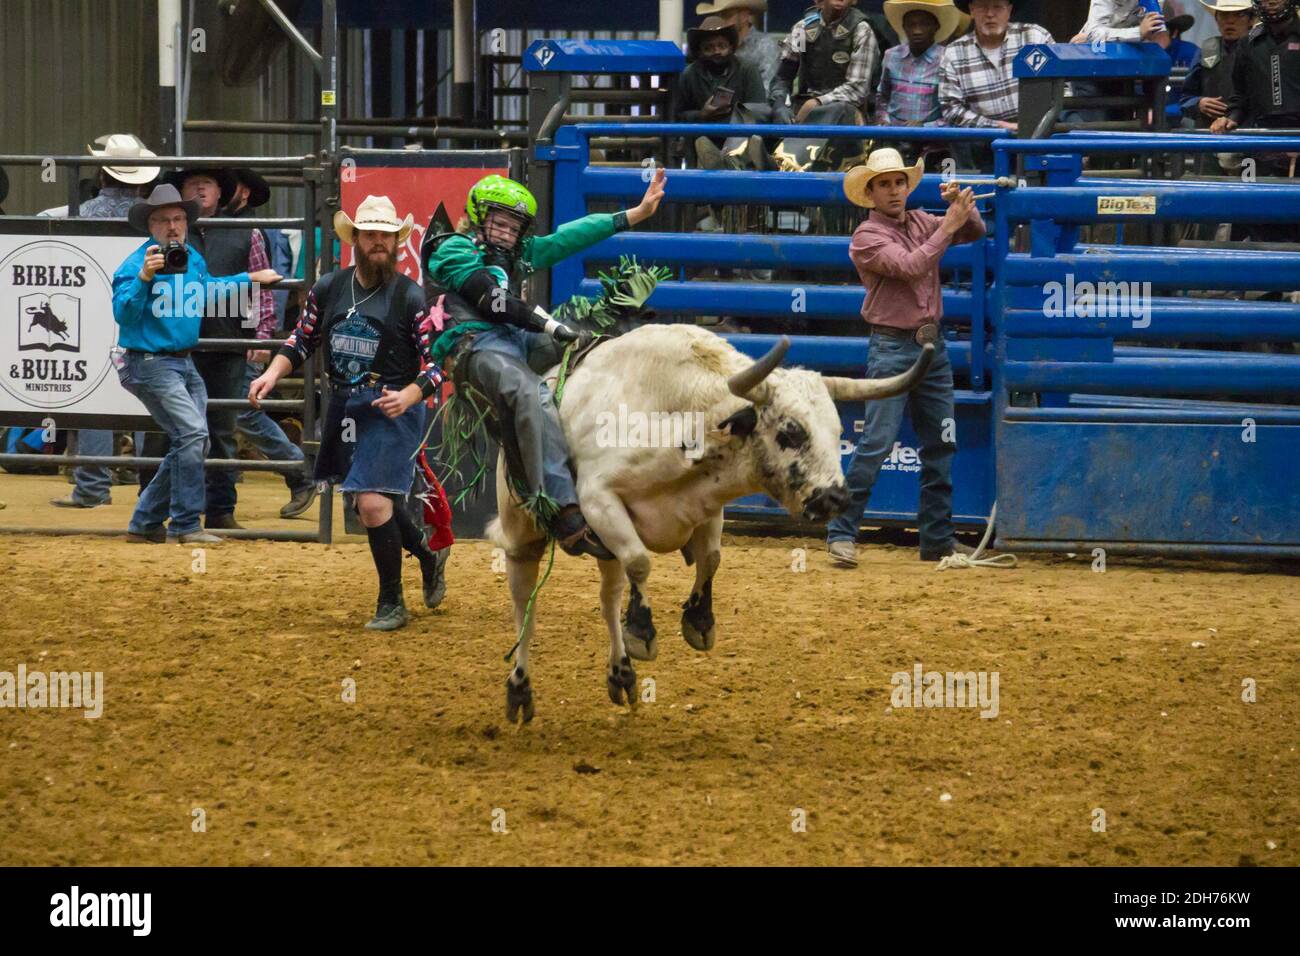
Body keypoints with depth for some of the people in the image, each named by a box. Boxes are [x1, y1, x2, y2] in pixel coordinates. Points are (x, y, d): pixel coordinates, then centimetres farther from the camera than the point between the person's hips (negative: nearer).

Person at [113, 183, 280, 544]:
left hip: (184, 362, 9)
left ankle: (145, 523, 19)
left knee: (191, 441, 11)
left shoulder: (194, 258, 9)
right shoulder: (137, 263, -15)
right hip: (151, 363, -9)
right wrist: (145, 277, -37)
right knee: (191, 432, -19)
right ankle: (186, 525, -12)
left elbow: (208, 291, 31)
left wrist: (251, 280, 36)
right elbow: (123, 313, -25)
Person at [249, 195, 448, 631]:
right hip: (343, 408, 6)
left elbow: (436, 364, -10)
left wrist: (407, 396, -26)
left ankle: (391, 604, -1)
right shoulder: (328, 288, 4)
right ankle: (428, 555, 47)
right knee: (372, 505, 19)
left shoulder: (410, 297, -10)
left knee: (374, 504, -17)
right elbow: (302, 340, 16)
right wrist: (272, 374, 1)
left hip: (392, 409, -6)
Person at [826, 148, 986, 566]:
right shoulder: (867, 237, -8)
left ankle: (938, 538, 15)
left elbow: (975, 232, 14)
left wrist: (962, 205, -5)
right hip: (892, 347, -7)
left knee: (940, 445, 9)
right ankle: (841, 533, -8)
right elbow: (910, 266, -22)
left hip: (932, 346, 7)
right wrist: (949, 225, -20)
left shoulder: (921, 223, 11)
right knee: (876, 443, -12)